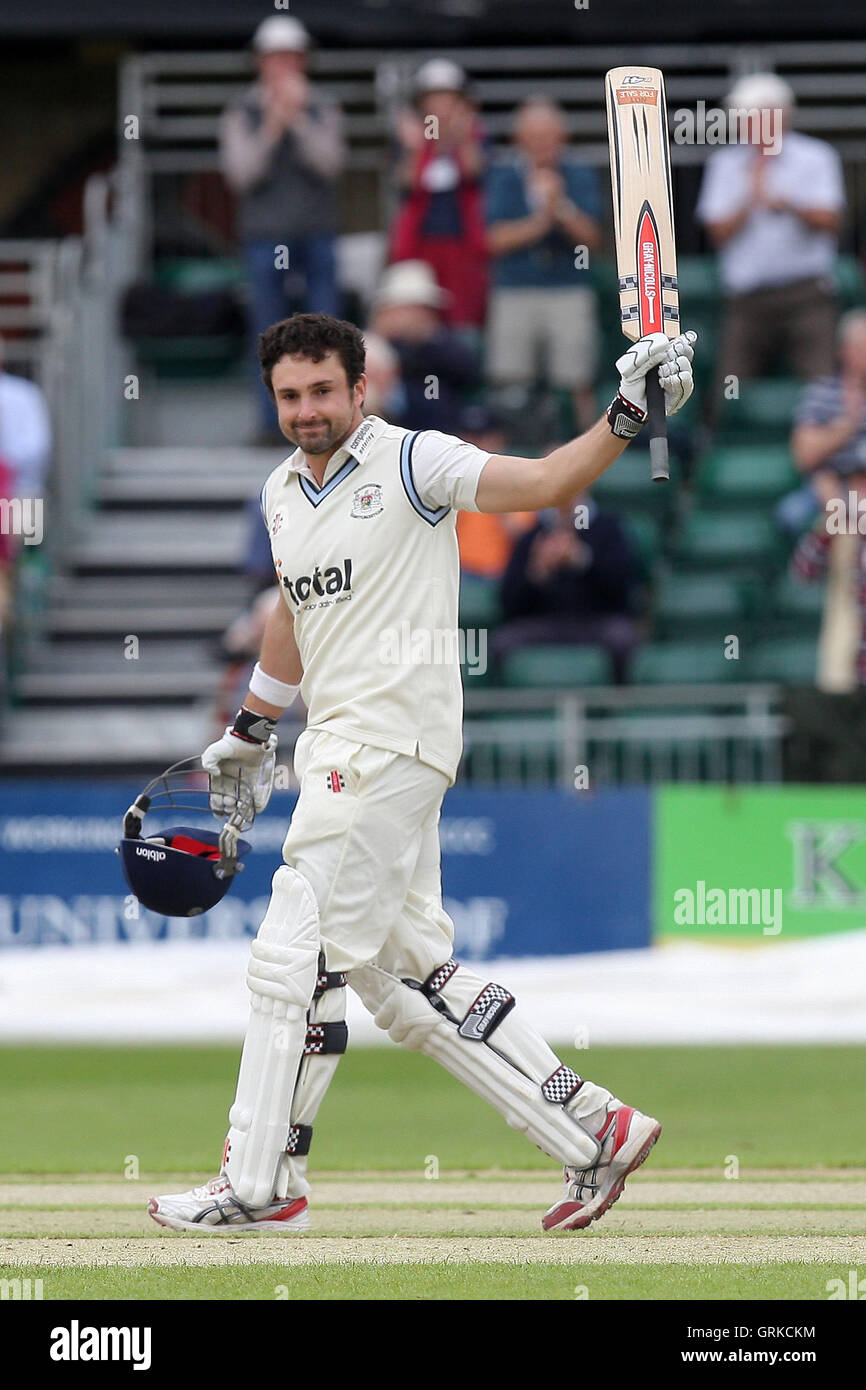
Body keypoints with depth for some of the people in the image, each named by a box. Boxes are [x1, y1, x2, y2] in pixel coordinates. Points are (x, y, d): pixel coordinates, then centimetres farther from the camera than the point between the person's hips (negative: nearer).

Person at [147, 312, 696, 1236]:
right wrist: (249, 729, 37)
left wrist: (627, 416, -30)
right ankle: (592, 1132, 10)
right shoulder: (282, 493, 16)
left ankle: (261, 1187, -2)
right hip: (339, 751, 8)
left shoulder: (411, 463, -6)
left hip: (392, 743, -8)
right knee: (408, 979, 7)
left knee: (296, 956, -8)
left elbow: (544, 482, -15)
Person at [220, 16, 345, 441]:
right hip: (264, 234, -1)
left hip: (317, 234, 1)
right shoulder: (241, 114, 4)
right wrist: (272, 128, -15)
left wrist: (298, 119, -16)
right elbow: (241, 174, -5)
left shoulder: (322, 109, 6)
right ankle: (270, 421, 2)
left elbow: (330, 163, -7)